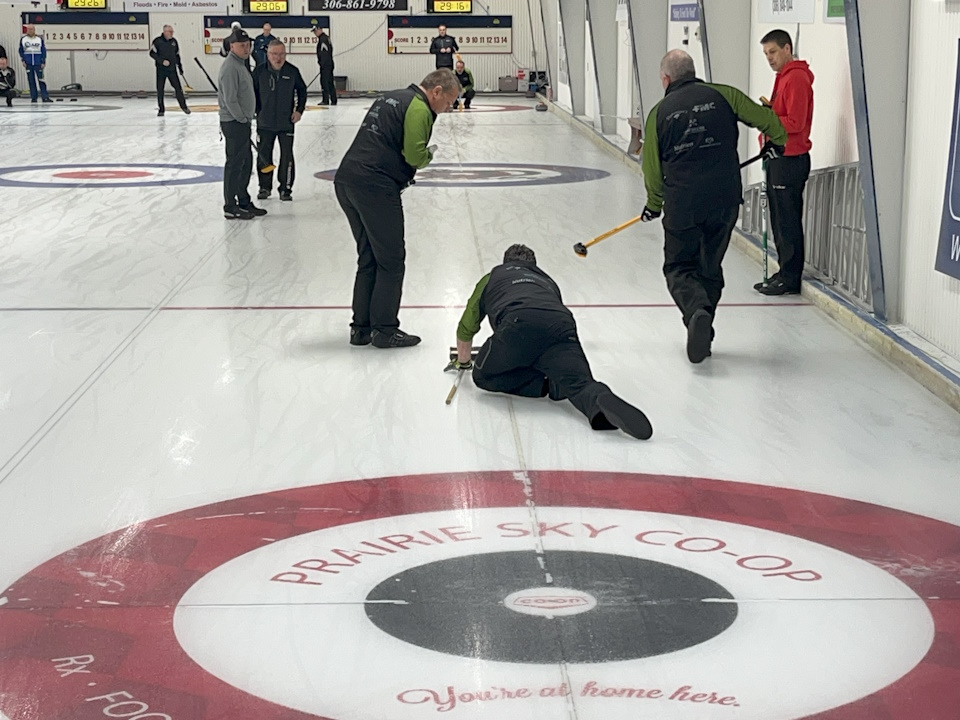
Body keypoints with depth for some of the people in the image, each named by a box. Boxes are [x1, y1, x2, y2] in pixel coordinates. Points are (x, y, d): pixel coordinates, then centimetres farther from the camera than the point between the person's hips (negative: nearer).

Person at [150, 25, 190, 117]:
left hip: (172, 69, 3)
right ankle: (161, 109, 11)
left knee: (178, 88, 0)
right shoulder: (158, 41, -7)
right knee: (160, 89, 1)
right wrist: (162, 61, -20)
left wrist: (180, 67, 16)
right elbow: (152, 53, -10)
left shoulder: (174, 41, 8)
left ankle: (183, 106, 13)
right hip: (161, 69, -3)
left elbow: (177, 55, 17)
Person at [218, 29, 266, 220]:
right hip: (234, 123, -10)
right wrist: (242, 118, -15)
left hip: (242, 122, 10)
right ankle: (230, 207, -1)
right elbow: (230, 99, -23)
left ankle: (244, 202, 24)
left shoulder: (241, 65, 15)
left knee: (246, 163, 15)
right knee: (235, 164, -6)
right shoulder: (230, 67, -18)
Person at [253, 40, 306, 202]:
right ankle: (264, 187, 23)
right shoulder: (259, 72, -7)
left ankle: (285, 188, 13)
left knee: (287, 156, 2)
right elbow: (252, 92, 4)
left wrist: (299, 110, 1)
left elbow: (302, 90, 9)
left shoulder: (292, 71, -5)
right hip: (265, 123, 0)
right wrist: (255, 111, -2)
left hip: (286, 123, 0)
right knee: (264, 155, 9)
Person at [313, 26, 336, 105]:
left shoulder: (323, 38, -13)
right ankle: (333, 100, 14)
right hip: (330, 64, 10)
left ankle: (325, 100, -10)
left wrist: (321, 63, -20)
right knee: (330, 82, 11)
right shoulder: (326, 38, 19)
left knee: (324, 81, -9)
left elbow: (323, 52, -20)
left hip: (325, 64, -10)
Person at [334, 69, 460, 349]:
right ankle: (384, 330, 4)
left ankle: (361, 327, 19)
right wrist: (429, 154, 6)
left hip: (346, 180, 9)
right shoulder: (418, 109, -7)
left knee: (368, 258, 16)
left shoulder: (390, 97, 23)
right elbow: (415, 155, -15)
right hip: (374, 187, -9)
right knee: (391, 260, 1)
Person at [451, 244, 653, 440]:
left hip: (519, 323, -2)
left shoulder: (492, 277, 36)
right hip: (562, 325, 2)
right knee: (580, 384, -11)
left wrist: (462, 362, 60)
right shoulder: (547, 281, 43)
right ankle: (601, 402, -45)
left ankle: (543, 385, 0)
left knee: (485, 376, 19)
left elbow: (466, 328, 42)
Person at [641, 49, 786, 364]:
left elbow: (652, 167, 7)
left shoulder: (659, 113, 3)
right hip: (726, 201, 2)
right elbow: (766, 119, 5)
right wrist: (777, 143, 27)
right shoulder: (723, 95, 3)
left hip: (682, 204, -2)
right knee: (710, 266, 19)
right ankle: (702, 329, 20)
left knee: (678, 267, 10)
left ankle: (697, 311, -18)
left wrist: (654, 204, 23)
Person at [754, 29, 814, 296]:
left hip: (790, 160, -10)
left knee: (788, 221, -6)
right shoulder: (784, 76, 18)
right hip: (778, 157, 10)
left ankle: (790, 278, 0)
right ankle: (784, 273, 20)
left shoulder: (797, 78, -14)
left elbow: (795, 123, -20)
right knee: (779, 220, 13)